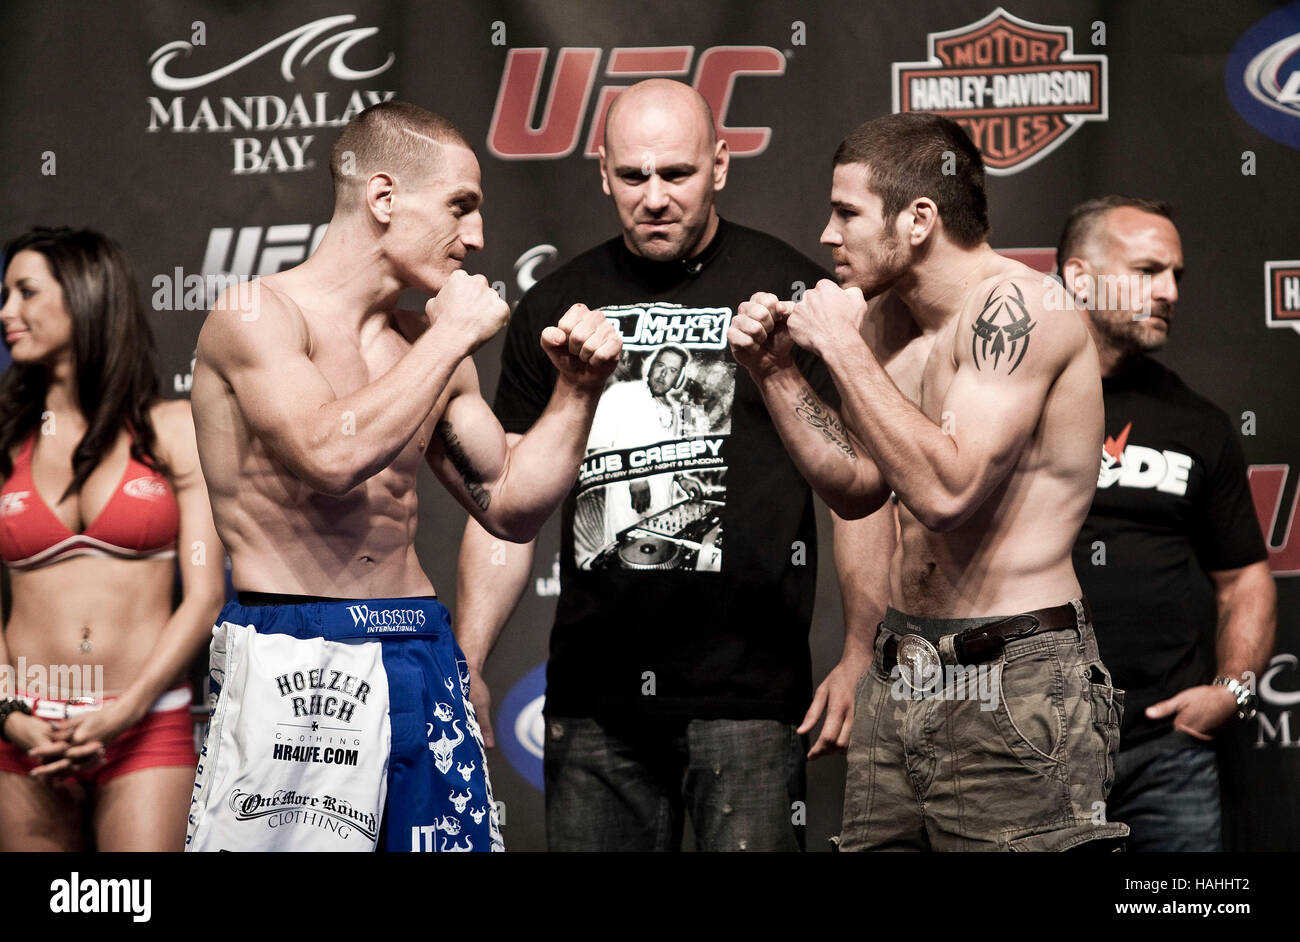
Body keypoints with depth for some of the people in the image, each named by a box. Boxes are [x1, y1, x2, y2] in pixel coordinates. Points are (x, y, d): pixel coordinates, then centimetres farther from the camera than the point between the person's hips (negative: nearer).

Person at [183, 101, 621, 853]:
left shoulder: (427, 345, 14)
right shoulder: (257, 314, -6)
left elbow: (510, 508, 19)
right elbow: (335, 455, -23)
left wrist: (577, 391, 6)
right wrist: (453, 336, -13)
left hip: (421, 656, 7)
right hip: (294, 663, -6)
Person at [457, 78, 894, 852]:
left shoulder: (789, 291, 0)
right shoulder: (556, 308, 11)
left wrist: (862, 656, -8)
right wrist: (467, 663, 5)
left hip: (748, 691, -3)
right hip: (592, 697, 3)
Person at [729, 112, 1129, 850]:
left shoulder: (1013, 307, -15)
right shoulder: (889, 316, 12)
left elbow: (946, 491, -26)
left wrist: (842, 346, -19)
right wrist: (776, 370, 8)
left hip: (1011, 685, -8)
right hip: (903, 675, 8)